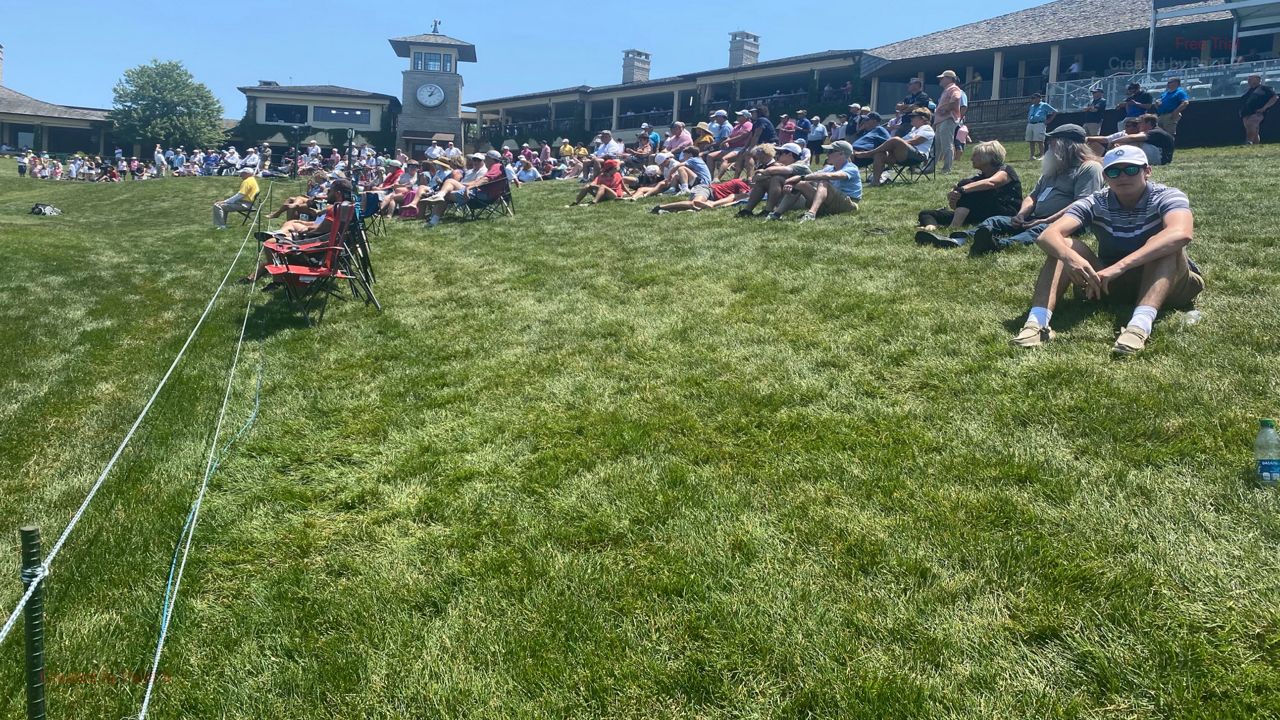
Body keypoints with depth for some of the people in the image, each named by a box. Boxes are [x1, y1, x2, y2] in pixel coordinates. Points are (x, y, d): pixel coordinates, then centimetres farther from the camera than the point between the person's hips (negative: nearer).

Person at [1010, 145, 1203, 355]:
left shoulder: (1167, 197, -15)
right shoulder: (1095, 204, -7)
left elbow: (1181, 233, -39)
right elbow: (1048, 235, -23)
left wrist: (1120, 265, -50)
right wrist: (1070, 257, -46)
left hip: (1169, 284, -2)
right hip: (1111, 285, 3)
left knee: (1167, 247, -32)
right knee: (1064, 246, -18)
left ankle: (1140, 325, -53)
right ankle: (1037, 322, -39)